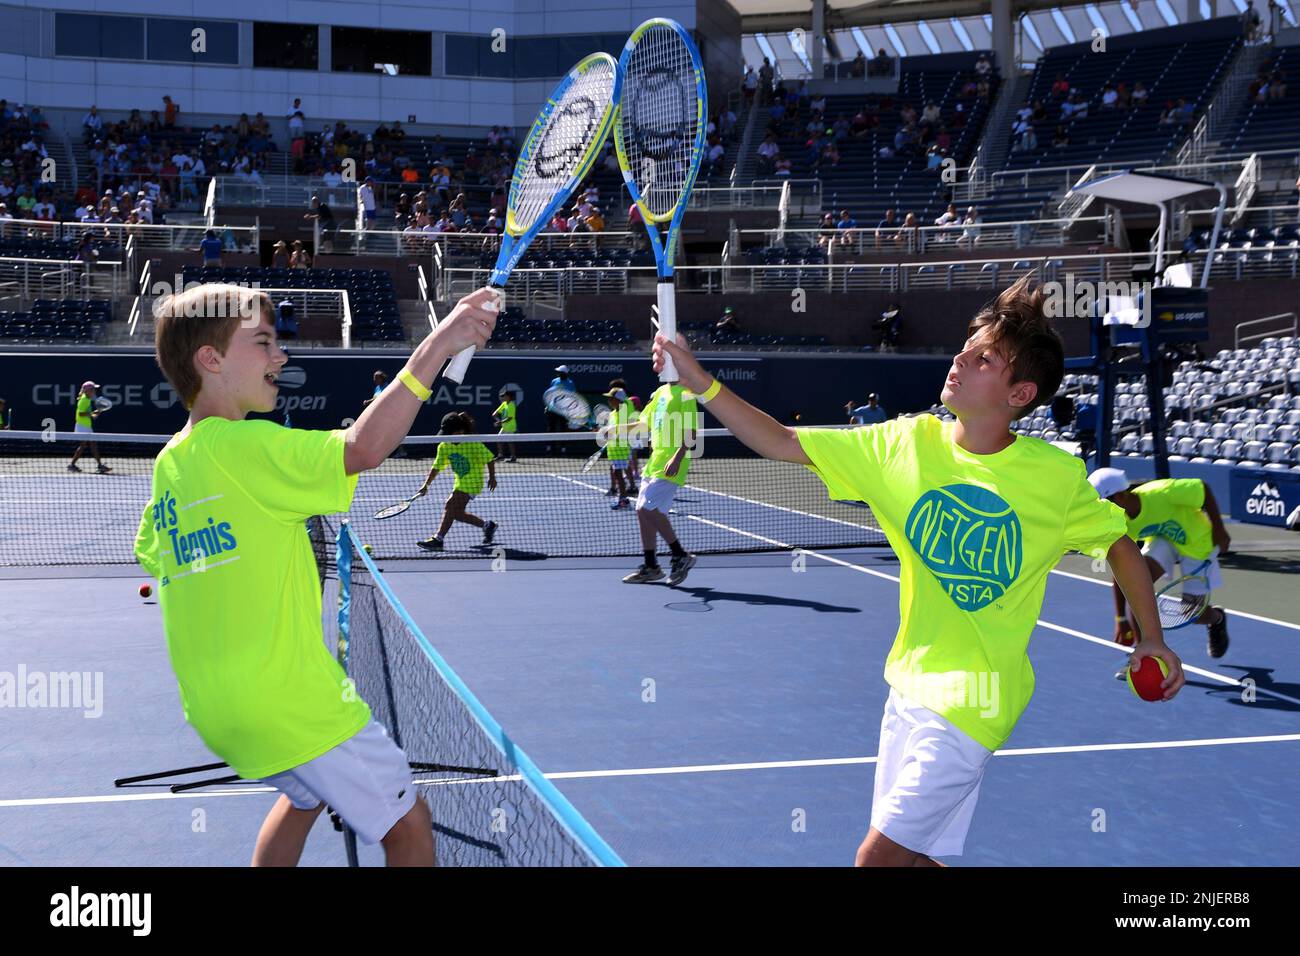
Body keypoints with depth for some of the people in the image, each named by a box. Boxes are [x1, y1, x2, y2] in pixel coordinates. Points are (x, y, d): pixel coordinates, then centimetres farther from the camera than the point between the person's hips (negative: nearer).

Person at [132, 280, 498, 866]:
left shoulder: (169, 465, 7)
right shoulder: (242, 445, -19)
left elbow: (151, 558, 21)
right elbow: (361, 448, -31)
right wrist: (437, 345, -33)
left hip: (214, 706, 9)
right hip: (292, 702, -9)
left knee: (306, 797, 32)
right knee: (408, 824, 4)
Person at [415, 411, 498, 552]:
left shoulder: (473, 444, -18)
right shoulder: (444, 446, -3)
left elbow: (490, 459, -7)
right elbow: (436, 467, 0)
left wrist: (492, 477, -5)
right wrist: (426, 485, -7)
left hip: (472, 482, -8)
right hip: (460, 483, 8)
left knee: (450, 506, -17)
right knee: (457, 513, 9)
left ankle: (438, 539, -13)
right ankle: (487, 526, 26)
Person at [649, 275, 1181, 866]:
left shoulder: (1056, 475, -11)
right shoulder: (906, 443, -3)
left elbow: (1118, 542, 6)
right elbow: (783, 444, -3)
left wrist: (1152, 638, 7)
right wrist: (700, 381, -12)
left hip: (973, 700, -5)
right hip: (910, 681, 5)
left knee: (879, 857, -9)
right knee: (905, 856, 13)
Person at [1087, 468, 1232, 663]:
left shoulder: (1160, 493, -38)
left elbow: (1203, 489, -22)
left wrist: (1219, 530, -19)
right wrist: (1122, 619, -14)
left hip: (1197, 541, -3)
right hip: (1161, 540, 3)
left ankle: (1217, 618, 37)